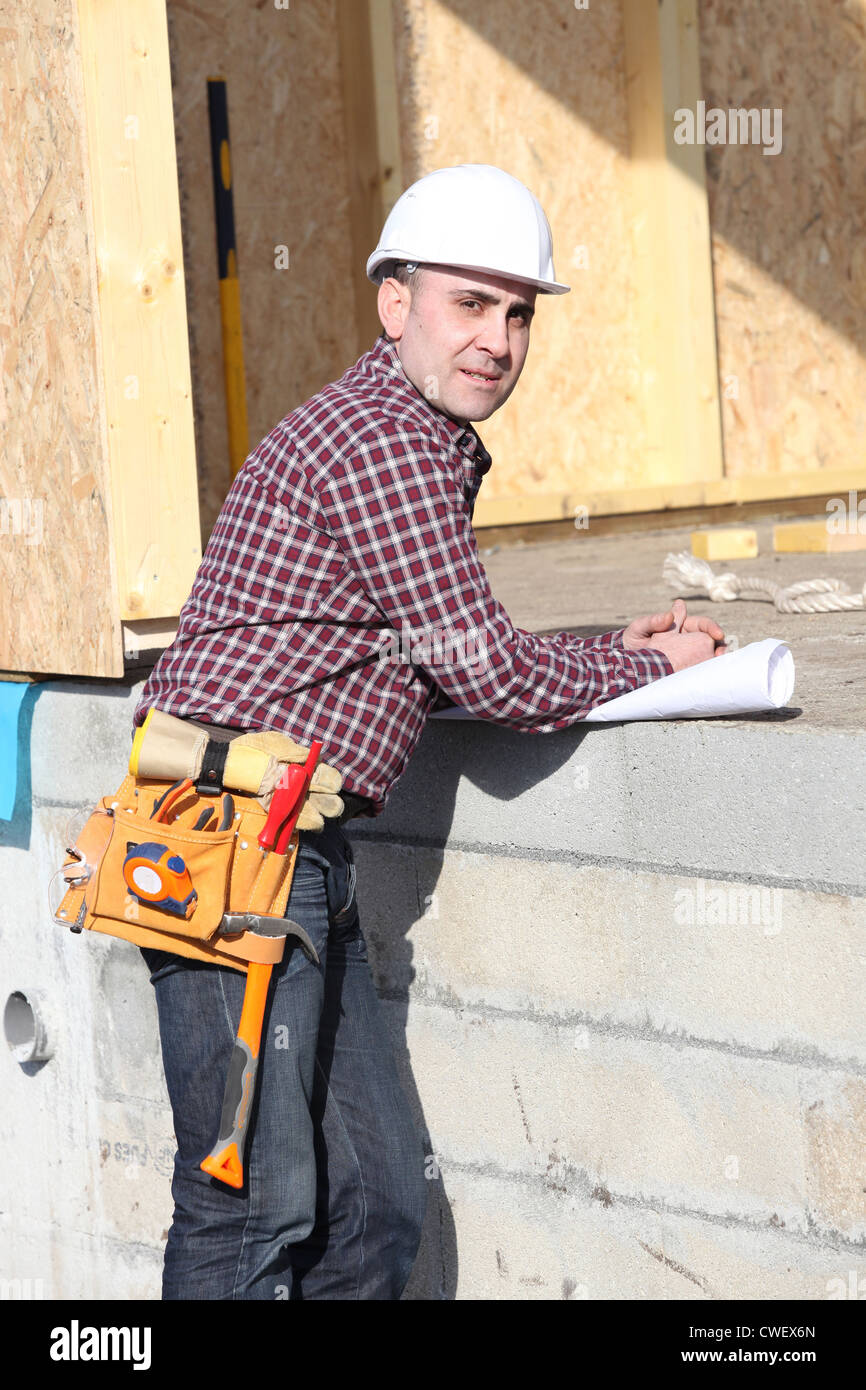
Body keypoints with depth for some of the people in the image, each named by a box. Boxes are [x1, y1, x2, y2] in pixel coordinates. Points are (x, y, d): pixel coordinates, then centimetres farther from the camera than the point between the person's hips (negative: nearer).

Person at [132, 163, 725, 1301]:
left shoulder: (430, 445, 21)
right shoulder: (379, 440, -12)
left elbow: (442, 659, 27)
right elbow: (488, 673, -13)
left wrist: (612, 648, 17)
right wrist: (650, 669, 3)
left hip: (300, 855, 11)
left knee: (377, 1202, 11)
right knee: (257, 1207, -11)